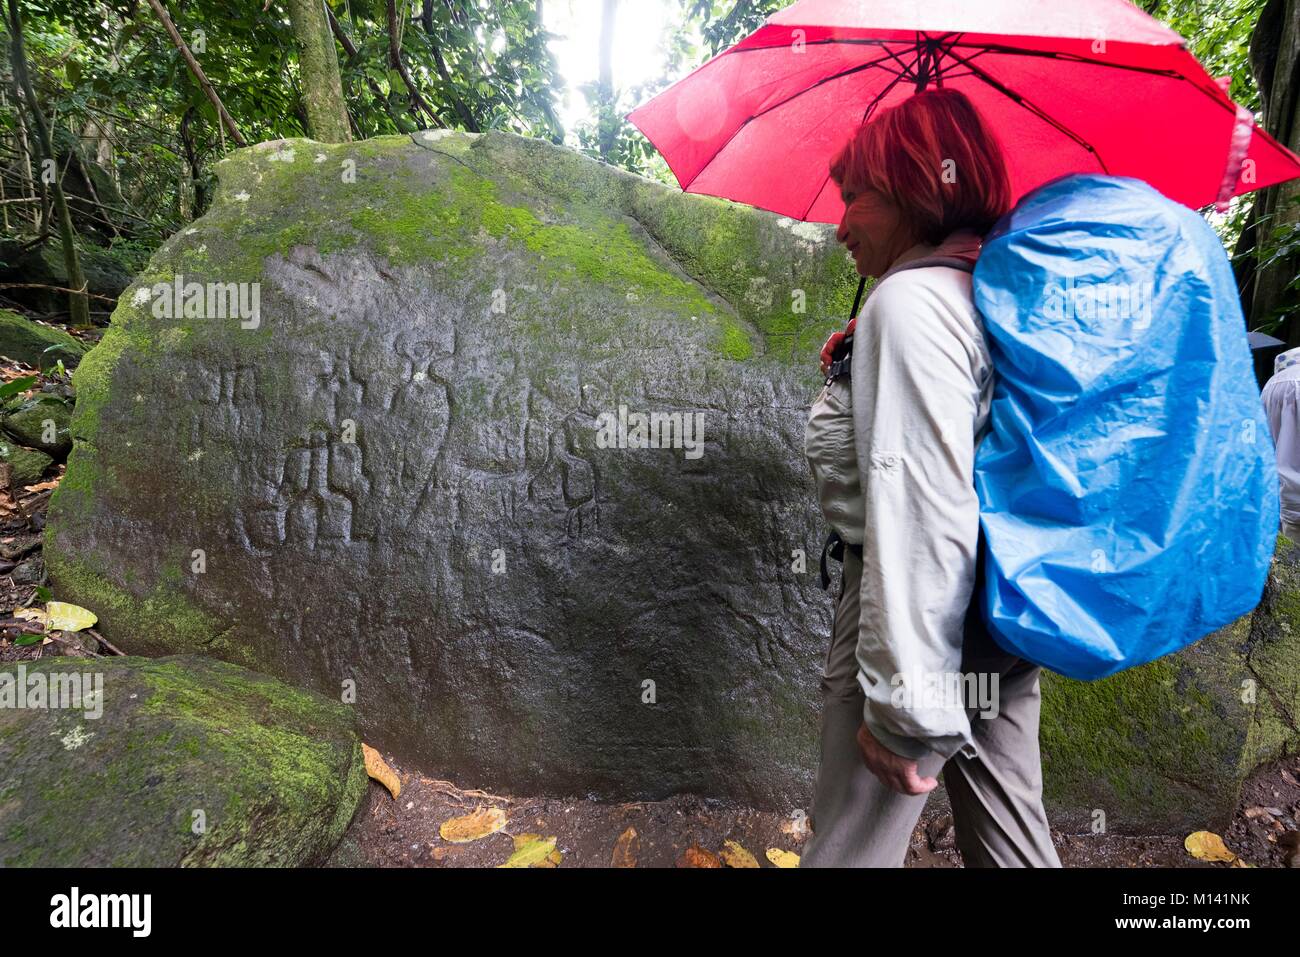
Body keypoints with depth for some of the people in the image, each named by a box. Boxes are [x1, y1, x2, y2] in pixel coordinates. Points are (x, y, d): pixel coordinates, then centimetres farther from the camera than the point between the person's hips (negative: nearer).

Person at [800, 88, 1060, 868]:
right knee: (1013, 842, 21)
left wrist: (905, 706, -21)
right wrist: (856, 368, 11)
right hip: (1004, 629, 10)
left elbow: (921, 513, -24)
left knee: (850, 848, 4)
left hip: (925, 626, -10)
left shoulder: (912, 300, -17)